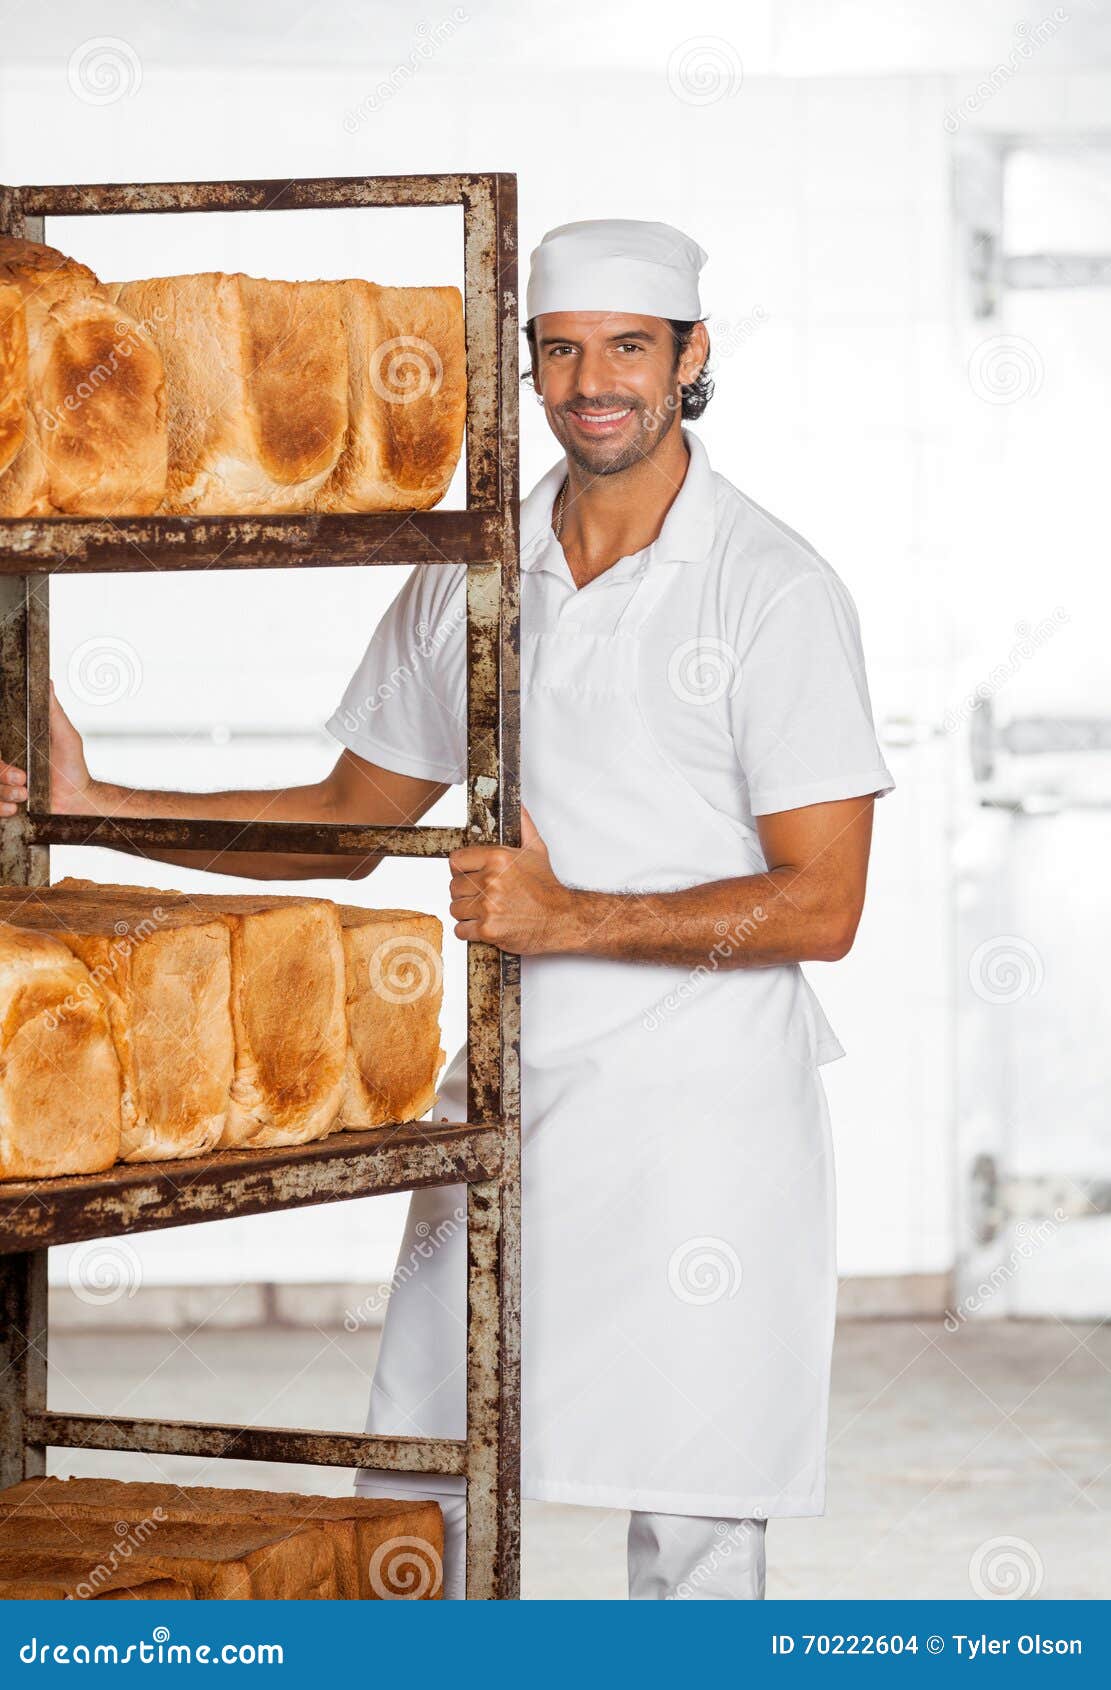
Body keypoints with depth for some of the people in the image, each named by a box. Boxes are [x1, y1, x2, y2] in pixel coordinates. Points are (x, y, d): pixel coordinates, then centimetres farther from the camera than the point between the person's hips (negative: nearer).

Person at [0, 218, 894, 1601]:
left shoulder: (777, 593, -7)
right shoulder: (469, 578, 9)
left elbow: (821, 905, -11)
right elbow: (347, 819, 19)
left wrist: (570, 919, -19)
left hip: (700, 1108, -5)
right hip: (504, 1087, 5)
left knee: (691, 1521, -1)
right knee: (414, 1495, 6)